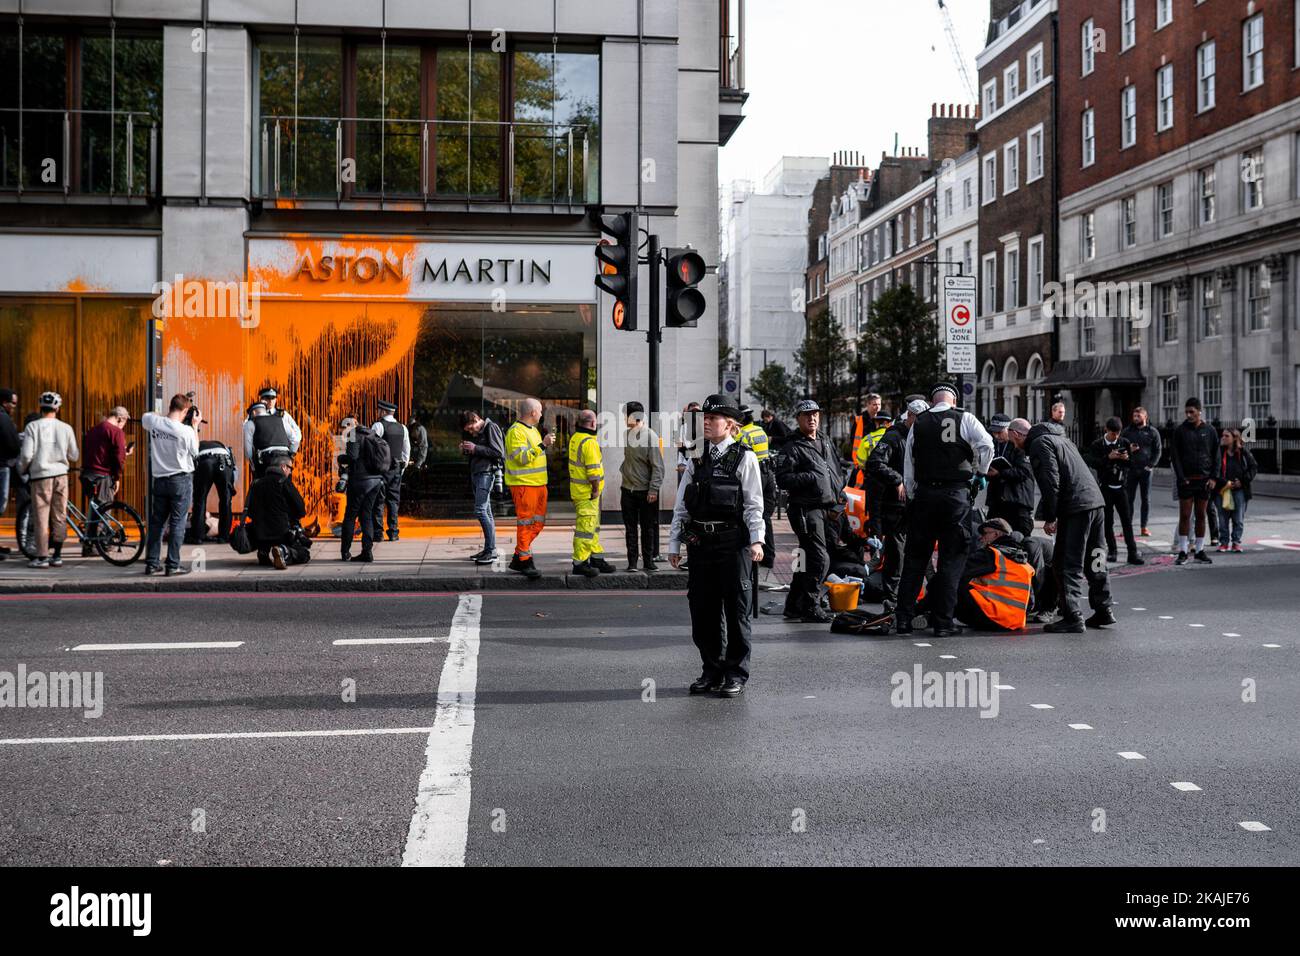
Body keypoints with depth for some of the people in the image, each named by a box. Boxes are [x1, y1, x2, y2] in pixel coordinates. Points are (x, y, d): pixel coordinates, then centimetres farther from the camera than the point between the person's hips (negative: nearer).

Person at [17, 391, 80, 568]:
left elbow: (26, 454, -10)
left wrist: (21, 470, 9)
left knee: (41, 516, 2)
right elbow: (74, 456, 7)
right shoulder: (66, 428, 1)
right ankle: (57, 555, 12)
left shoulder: (32, 427, -6)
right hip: (61, 475, 3)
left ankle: (42, 556, 2)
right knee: (59, 516, 8)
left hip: (40, 475, -2)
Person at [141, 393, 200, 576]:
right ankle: (173, 566, 0)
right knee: (177, 523, 0)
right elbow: (194, 451, 1)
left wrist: (167, 415, 16)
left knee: (157, 522, 13)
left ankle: (151, 563, 17)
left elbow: (144, 416, 20)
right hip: (181, 480, -4)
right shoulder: (186, 431, -16)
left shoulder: (154, 422, -5)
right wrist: (195, 426, 6)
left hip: (160, 479, 4)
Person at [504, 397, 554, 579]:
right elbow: (522, 458, -23)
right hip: (523, 484, -10)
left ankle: (518, 557, 21)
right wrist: (542, 445, -24)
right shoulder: (516, 431, -13)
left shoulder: (533, 430, 18)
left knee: (538, 523, 13)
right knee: (526, 523, -5)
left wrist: (546, 443, 17)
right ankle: (524, 562, 2)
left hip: (538, 483, 10)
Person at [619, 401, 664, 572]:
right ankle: (632, 561, 12)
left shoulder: (650, 436, -10)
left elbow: (657, 465, -11)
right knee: (630, 528, 7)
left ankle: (648, 560, 13)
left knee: (648, 527, 5)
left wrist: (653, 489, -16)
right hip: (627, 489, 5)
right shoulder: (626, 434, 6)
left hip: (646, 490, -5)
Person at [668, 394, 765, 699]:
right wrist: (674, 544, 9)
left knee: (735, 609, 2)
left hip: (733, 542, -5)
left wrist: (756, 540, -15)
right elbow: (681, 504, 13)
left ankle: (736, 674, 12)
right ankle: (712, 671, 21)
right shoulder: (696, 459, 12)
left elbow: (753, 504, -5)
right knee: (702, 609, 9)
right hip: (700, 542, 5)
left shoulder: (744, 458, -1)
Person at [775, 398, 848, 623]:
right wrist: (809, 478, -21)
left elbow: (839, 470, 28)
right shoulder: (792, 448, -7)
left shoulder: (827, 443, 18)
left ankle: (794, 605, 24)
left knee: (808, 558, 14)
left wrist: (838, 498, 16)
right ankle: (810, 607, -6)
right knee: (820, 559, -14)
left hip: (825, 510, 8)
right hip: (806, 510, -8)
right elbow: (782, 479, -14)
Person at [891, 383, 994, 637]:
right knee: (951, 558, 4)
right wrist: (980, 473, 5)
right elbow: (986, 445, -12)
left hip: (923, 493, 3)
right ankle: (942, 621, 2)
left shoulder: (918, 424, 10)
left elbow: (908, 468, 10)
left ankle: (903, 619, 8)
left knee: (915, 558, 9)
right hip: (957, 494, -3)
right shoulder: (965, 419, 2)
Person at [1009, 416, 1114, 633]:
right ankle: (1104, 611, 23)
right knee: (1094, 560, 18)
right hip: (1096, 500, 10)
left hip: (1076, 508, -10)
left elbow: (1050, 482, -16)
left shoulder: (1039, 443, -5)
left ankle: (1073, 618, -10)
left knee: (1067, 564, -6)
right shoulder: (1058, 437, 24)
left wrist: (1050, 518, -10)